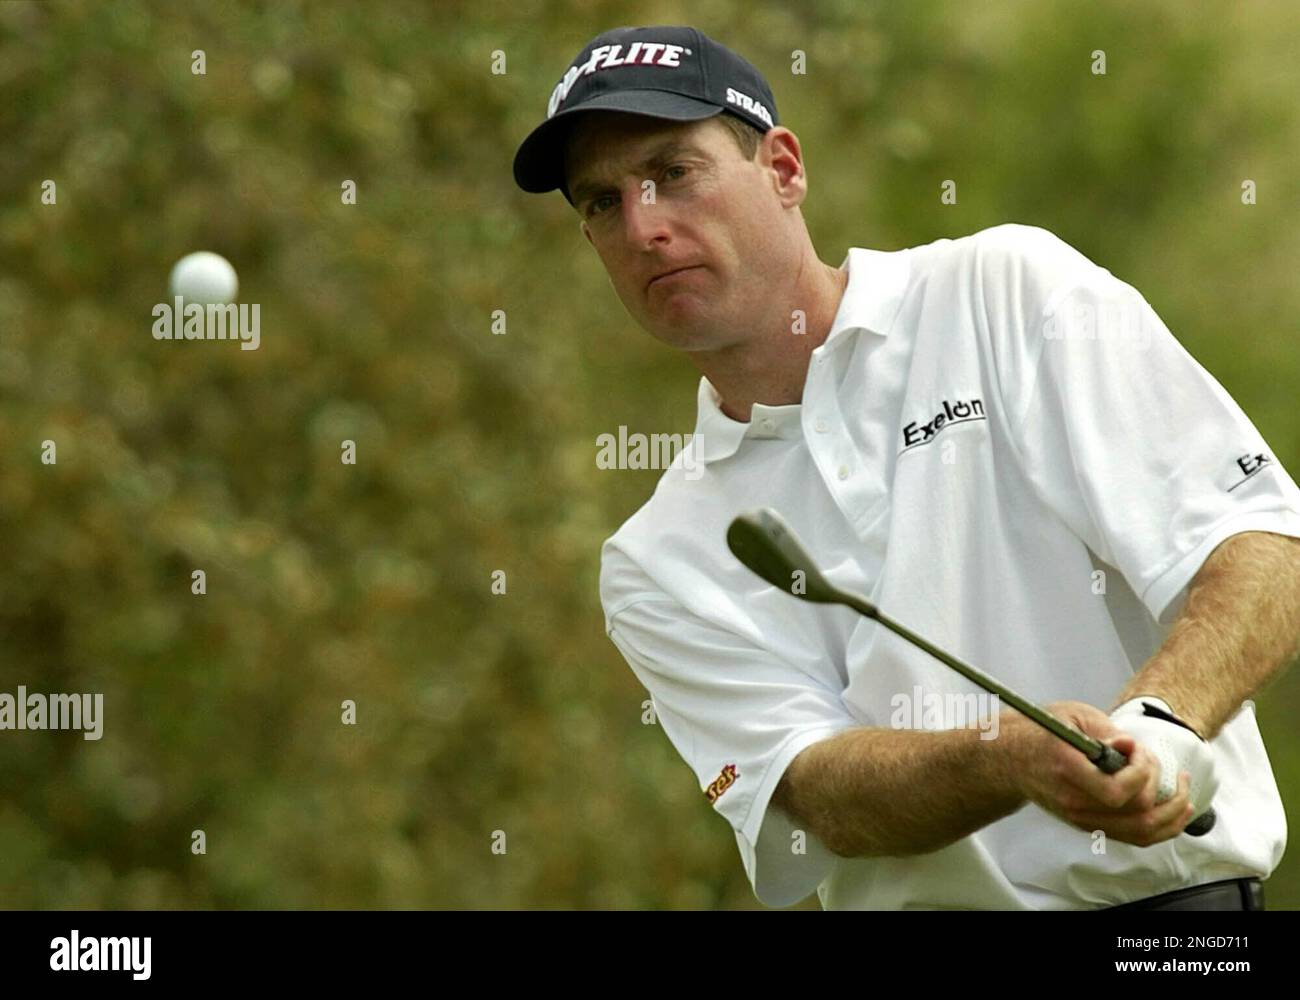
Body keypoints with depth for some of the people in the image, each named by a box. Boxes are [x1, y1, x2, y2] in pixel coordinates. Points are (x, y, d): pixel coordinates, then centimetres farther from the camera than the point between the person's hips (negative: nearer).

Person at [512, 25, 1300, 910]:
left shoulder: (1012, 291, 4)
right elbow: (820, 793, -4)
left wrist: (1157, 727, -24)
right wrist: (1014, 761, -24)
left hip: (1163, 883, -4)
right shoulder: (657, 566, 13)